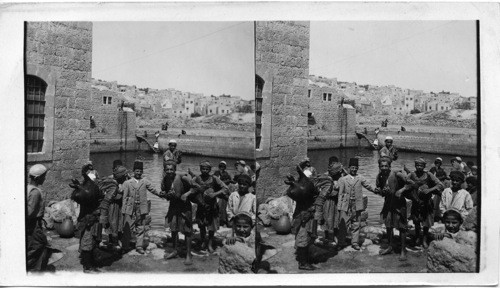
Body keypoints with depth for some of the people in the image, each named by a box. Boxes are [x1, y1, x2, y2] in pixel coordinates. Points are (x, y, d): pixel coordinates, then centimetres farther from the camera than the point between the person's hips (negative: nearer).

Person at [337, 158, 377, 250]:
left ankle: (355, 243, 16)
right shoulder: (343, 179, 6)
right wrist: (339, 207, 1)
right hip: (345, 206, -1)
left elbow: (368, 186, 9)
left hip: (356, 206, 1)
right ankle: (341, 243, 10)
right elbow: (340, 193, 5)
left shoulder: (360, 178, 10)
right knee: (343, 225, 0)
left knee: (356, 225, 5)